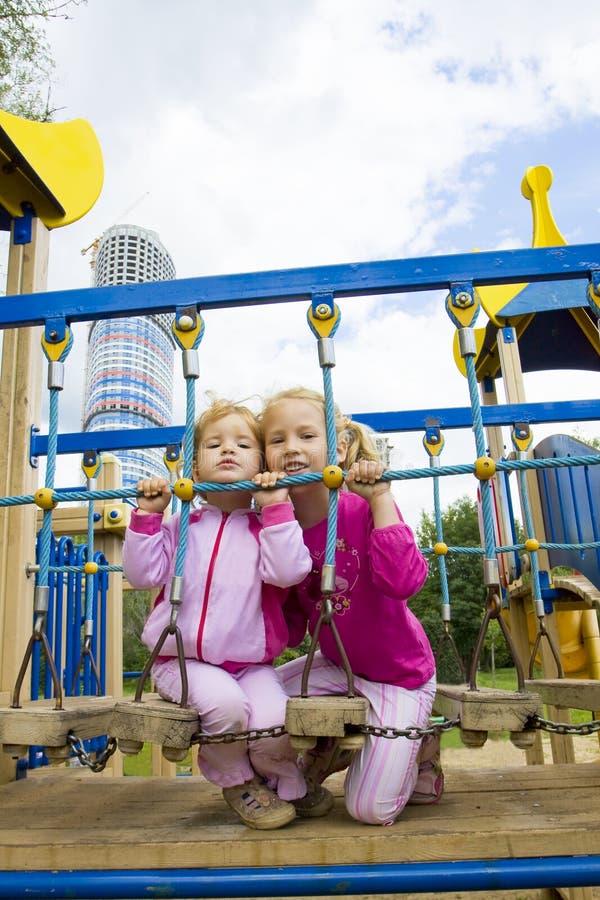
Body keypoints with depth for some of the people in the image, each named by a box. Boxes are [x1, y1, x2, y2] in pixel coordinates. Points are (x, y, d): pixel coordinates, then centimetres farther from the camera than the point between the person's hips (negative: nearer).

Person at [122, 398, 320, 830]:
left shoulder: (268, 526, 5)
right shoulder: (181, 526, 9)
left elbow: (288, 571, -15)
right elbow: (143, 573, 0)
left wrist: (276, 506, -16)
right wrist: (148, 515, -6)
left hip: (251, 663, 0)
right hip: (185, 660, 0)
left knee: (274, 725, -24)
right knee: (225, 704, -30)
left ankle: (287, 783, 15)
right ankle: (236, 781, 6)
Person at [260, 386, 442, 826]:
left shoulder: (364, 509, -23)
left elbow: (403, 581, -41)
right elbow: (292, 628, -2)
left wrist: (380, 498, -37)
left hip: (400, 674, -5)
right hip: (337, 665, 5)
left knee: (371, 809, -6)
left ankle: (420, 744, 25)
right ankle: (322, 757, 21)